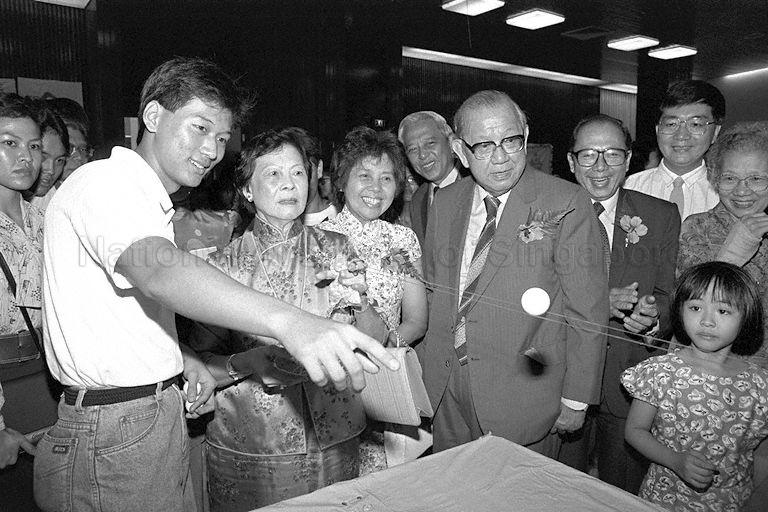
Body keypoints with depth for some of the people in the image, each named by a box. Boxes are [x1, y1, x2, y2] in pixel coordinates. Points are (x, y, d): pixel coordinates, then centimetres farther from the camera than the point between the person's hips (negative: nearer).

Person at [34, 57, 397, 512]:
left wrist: (180, 356, 4)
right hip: (114, 439, -9)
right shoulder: (106, 181, -17)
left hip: (158, 418, 9)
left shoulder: (148, 201, 15)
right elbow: (157, 268, -39)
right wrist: (287, 322, -54)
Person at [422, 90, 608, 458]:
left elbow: (587, 310, -9)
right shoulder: (445, 203, 5)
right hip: (445, 393, 4)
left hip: (524, 403, -4)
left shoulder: (566, 203, -10)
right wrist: (428, 373, 8)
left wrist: (576, 399, -8)